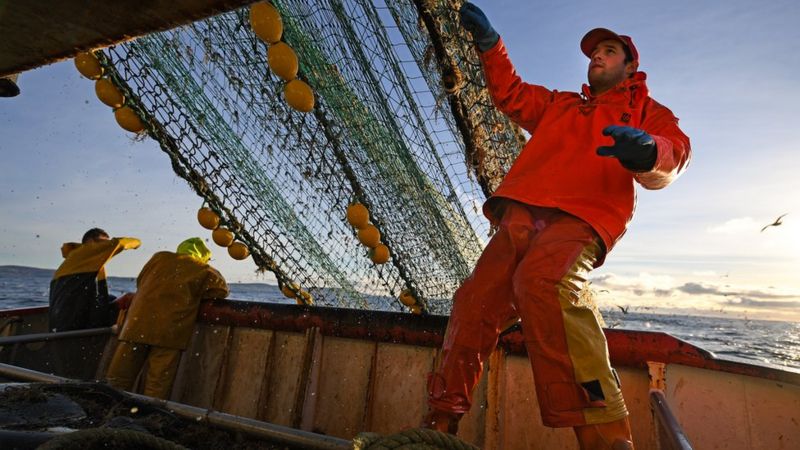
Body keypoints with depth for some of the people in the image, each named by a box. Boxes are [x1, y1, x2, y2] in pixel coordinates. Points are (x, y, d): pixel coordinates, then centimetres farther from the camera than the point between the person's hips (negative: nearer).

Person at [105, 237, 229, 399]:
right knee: (157, 389, 4)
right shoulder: (205, 271, 7)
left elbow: (140, 282, 23)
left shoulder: (160, 257, 15)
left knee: (118, 382, 12)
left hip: (138, 326, 3)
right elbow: (222, 290, 12)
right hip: (170, 334, -2)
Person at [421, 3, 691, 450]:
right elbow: (511, 94, 32)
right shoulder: (560, 104, 36)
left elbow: (673, 152, 4)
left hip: (582, 217, -4)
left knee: (541, 282, -36)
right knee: (475, 302, -8)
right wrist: (490, 43, 18)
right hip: (522, 214, 5)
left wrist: (649, 150, -21)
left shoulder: (646, 110, 23)